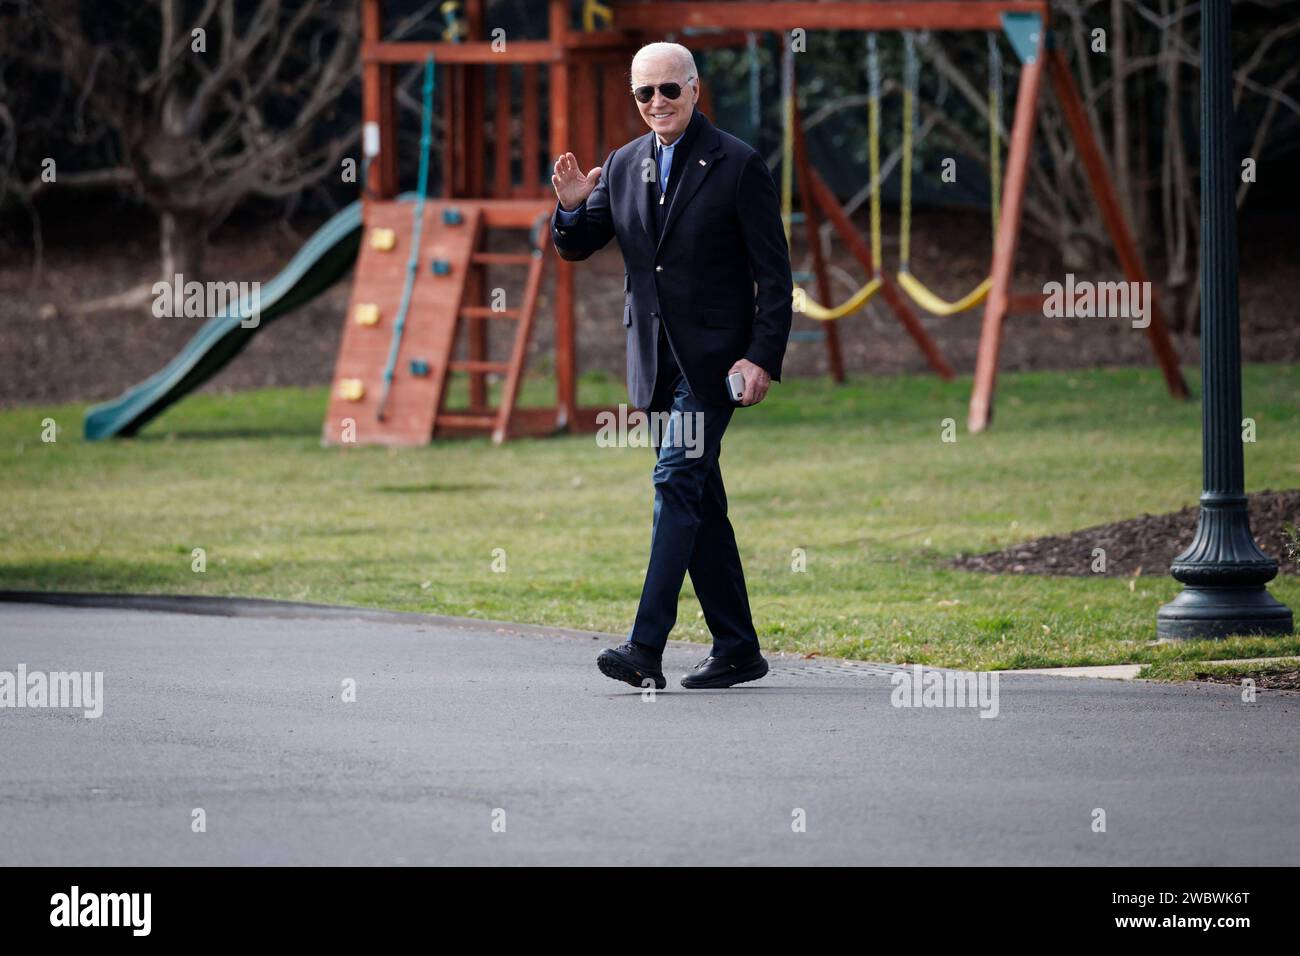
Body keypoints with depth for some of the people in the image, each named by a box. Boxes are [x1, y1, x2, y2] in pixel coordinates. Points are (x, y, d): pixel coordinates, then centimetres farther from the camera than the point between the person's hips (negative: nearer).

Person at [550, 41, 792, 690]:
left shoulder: (738, 166, -6)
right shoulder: (622, 167, 10)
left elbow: (773, 273, -7)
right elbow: (576, 248, 13)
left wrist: (763, 358, -15)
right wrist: (570, 207, -9)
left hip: (711, 358, -6)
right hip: (654, 360, 6)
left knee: (677, 483, -15)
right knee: (698, 501, 10)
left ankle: (646, 649, -22)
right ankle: (736, 649, 17)